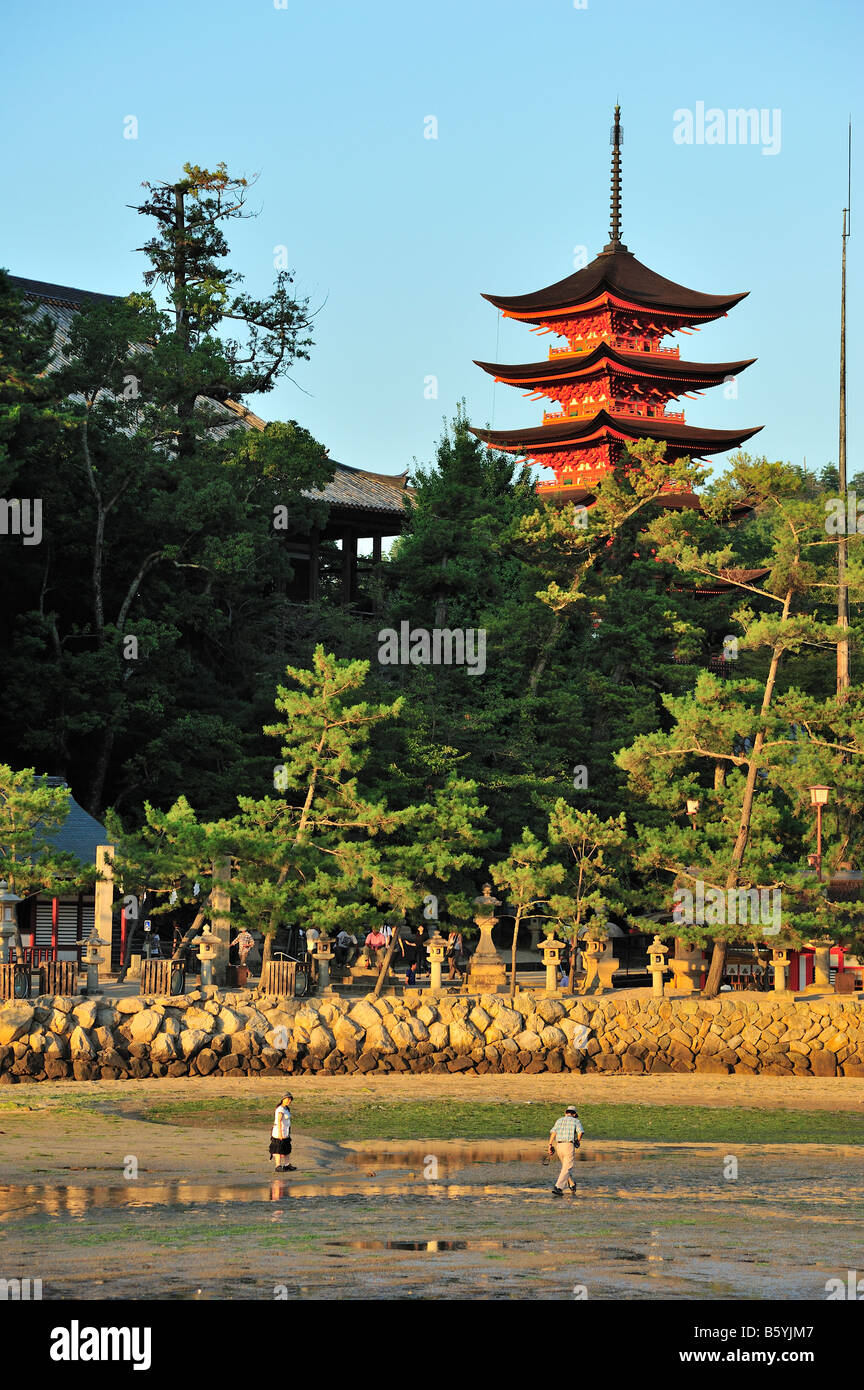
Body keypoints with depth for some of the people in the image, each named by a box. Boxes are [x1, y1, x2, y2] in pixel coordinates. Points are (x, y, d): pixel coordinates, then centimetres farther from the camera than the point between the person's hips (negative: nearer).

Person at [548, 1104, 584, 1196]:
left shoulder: (559, 1120, 15)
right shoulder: (576, 1121, 6)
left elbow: (553, 1132, 0)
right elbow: (580, 1132, -11)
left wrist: (550, 1145, -4)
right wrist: (578, 1141, 9)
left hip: (559, 1145, 5)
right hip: (569, 1146, -5)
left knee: (565, 1165, 26)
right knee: (567, 1169, -5)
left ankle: (572, 1185, 38)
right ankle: (558, 1188, -21)